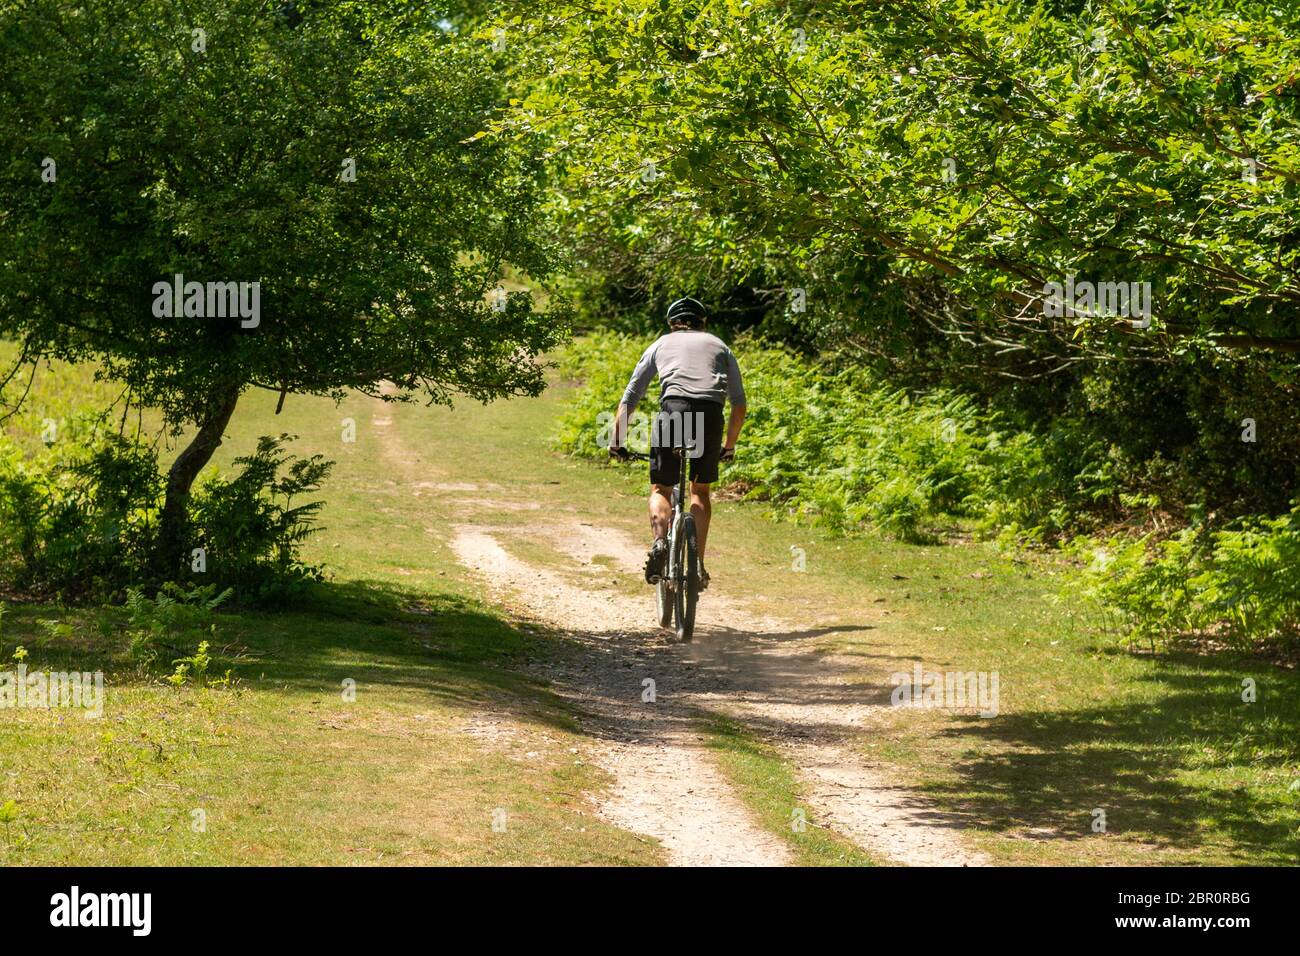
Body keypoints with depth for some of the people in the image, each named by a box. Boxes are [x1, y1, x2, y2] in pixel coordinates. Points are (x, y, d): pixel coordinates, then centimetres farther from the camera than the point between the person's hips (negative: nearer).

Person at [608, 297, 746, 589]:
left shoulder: (661, 344, 27)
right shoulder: (719, 346, 30)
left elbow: (630, 397, 21)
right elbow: (739, 404, 27)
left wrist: (616, 440, 24)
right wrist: (729, 445, 38)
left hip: (672, 409, -1)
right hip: (711, 413, 1)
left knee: (660, 489, 11)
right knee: (700, 490, 19)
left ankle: (660, 541, -18)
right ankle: (698, 566, 9)